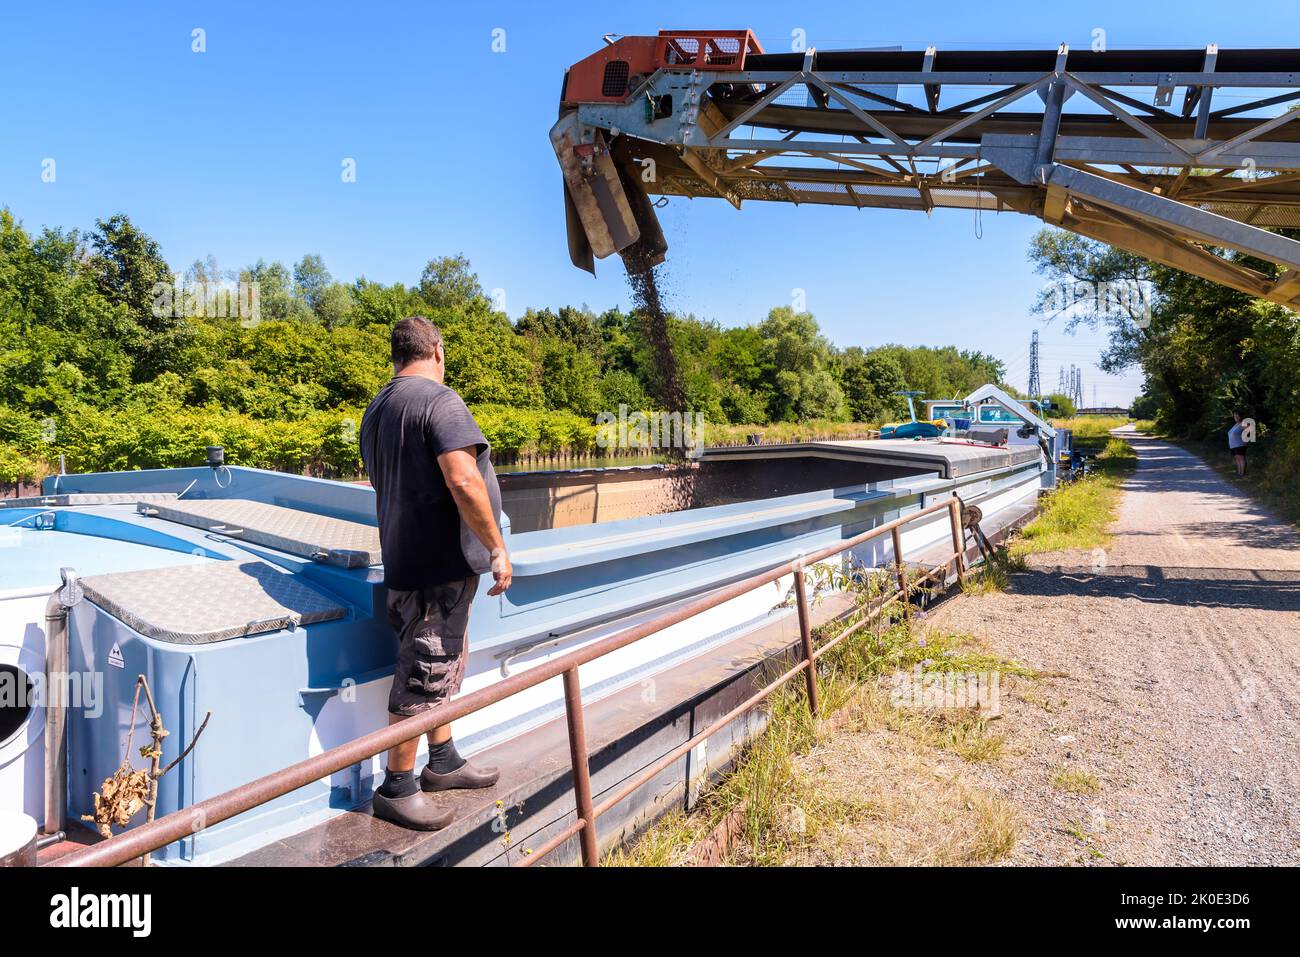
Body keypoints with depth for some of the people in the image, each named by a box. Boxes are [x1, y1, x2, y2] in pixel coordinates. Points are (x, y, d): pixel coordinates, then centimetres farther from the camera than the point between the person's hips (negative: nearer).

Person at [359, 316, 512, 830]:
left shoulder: (376, 409, 13)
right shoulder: (439, 400, -17)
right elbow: (464, 482, -27)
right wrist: (497, 548, -19)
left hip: (405, 557, 10)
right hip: (440, 562, -10)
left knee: (445, 662, 21)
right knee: (424, 675, 1)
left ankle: (443, 762, 34)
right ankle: (396, 788, 15)